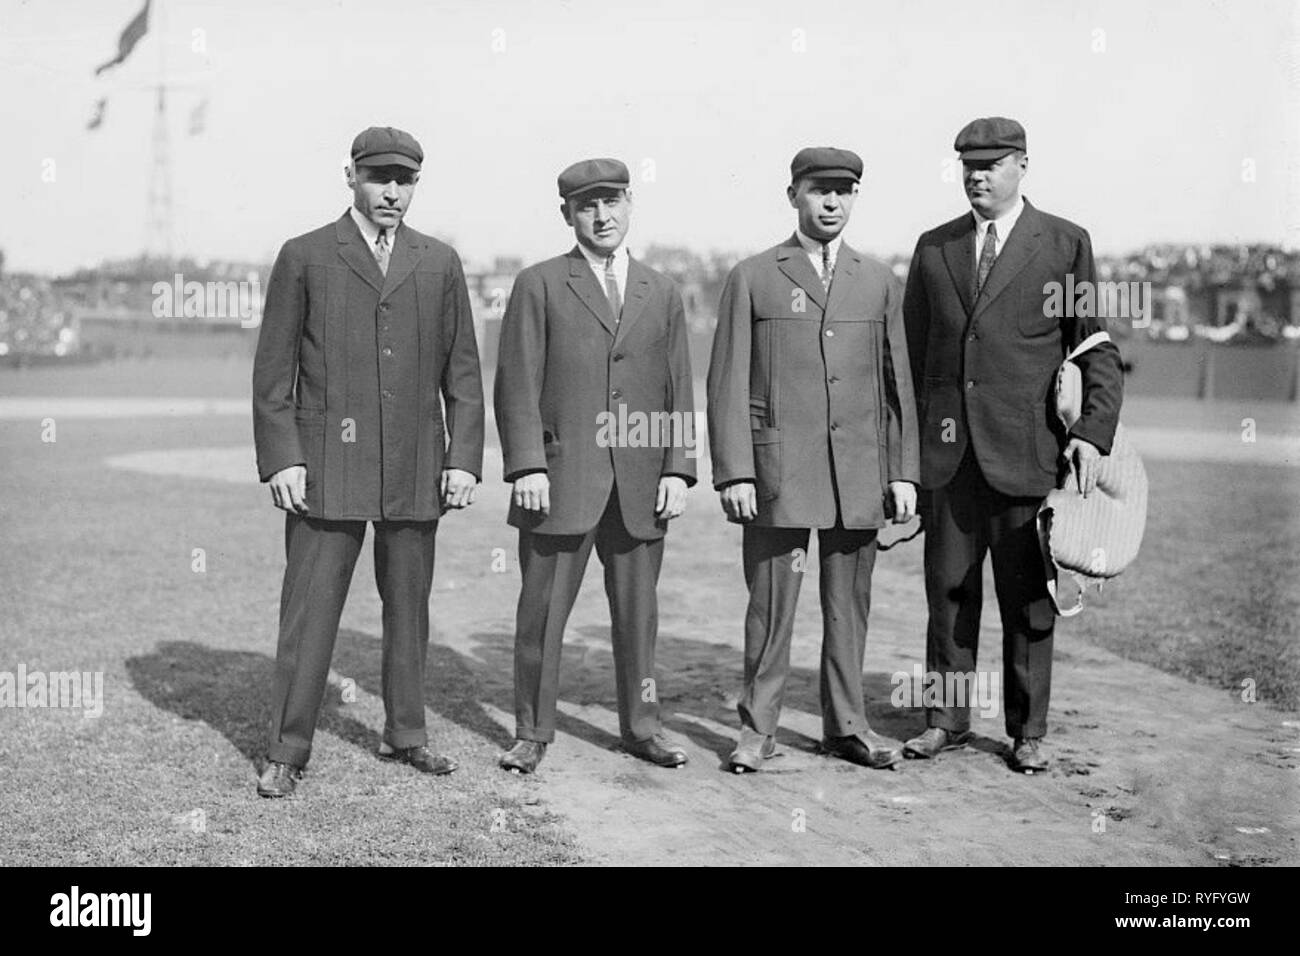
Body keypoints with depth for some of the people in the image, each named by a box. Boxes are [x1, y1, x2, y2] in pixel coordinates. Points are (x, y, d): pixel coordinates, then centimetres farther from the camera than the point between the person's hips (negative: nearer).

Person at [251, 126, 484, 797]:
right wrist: (279, 459, -7)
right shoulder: (304, 258, 3)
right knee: (310, 608, -2)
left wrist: (464, 458, 1)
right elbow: (273, 370, 1)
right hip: (327, 464, -3)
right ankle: (286, 752, 6)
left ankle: (405, 734, 25)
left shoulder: (440, 264, 10)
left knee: (409, 605, 11)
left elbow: (462, 371, 10)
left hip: (415, 466, 3)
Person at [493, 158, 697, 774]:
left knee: (637, 611, 9)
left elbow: (678, 393, 11)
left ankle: (640, 727, 22)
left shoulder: (661, 294, 13)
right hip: (560, 479, -3)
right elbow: (517, 384, -2)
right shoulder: (539, 286, 3)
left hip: (639, 485, 3)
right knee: (542, 611, 2)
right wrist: (527, 466, -11)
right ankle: (532, 733, 14)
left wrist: (678, 470, 1)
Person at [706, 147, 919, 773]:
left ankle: (846, 726, 19)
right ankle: (758, 728, 11)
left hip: (858, 471, 3)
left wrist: (904, 472, 4)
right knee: (771, 602, 0)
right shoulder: (752, 278, 4)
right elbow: (727, 382, 0)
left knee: (849, 603, 8)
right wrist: (734, 472, -8)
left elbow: (898, 384, 12)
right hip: (777, 470, -2)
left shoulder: (879, 282, 12)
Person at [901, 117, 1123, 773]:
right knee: (949, 590, 7)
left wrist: (1094, 432, -9)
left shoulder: (1065, 244, 4)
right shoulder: (934, 248, 12)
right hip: (947, 451, 3)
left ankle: (1027, 732, 16)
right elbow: (912, 352, 14)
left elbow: (1098, 348, 3)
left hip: (1027, 453, -2)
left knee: (1027, 599, 4)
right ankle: (946, 720, 19)